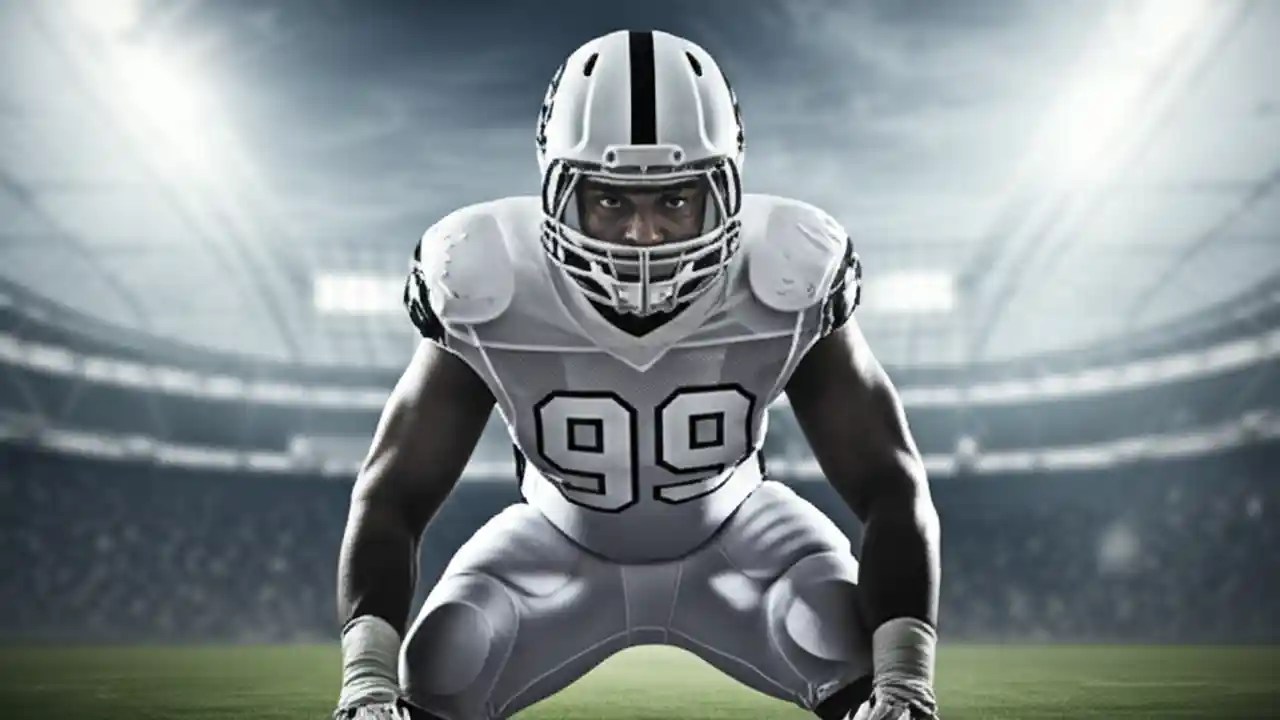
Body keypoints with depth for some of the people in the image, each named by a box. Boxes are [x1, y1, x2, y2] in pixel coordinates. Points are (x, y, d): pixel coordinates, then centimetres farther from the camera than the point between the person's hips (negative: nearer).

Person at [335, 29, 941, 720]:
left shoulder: (786, 284, -29)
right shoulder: (492, 289, -29)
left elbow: (891, 489, -26)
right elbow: (391, 497, -25)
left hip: (734, 534, 0)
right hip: (559, 542, 0)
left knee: (865, 661, -26)